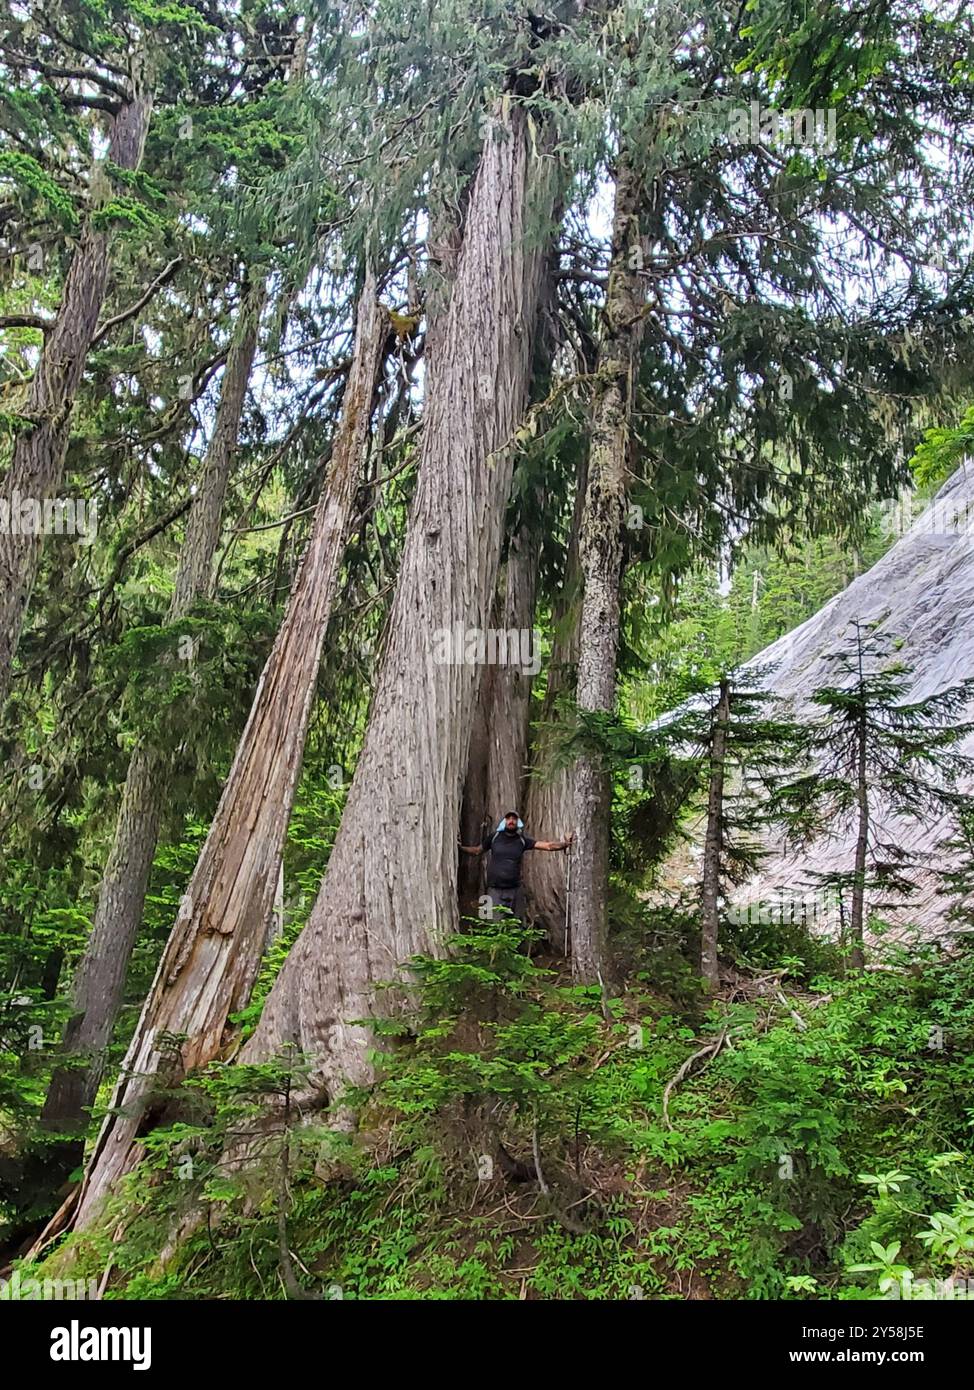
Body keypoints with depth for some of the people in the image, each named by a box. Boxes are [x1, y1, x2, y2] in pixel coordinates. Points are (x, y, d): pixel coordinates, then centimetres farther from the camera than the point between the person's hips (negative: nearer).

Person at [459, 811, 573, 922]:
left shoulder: (522, 840, 4)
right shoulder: (494, 837, 4)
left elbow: (547, 845, -3)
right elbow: (477, 850, 14)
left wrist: (565, 844, -16)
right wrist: (460, 847, 2)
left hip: (514, 890, 2)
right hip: (495, 890, -2)